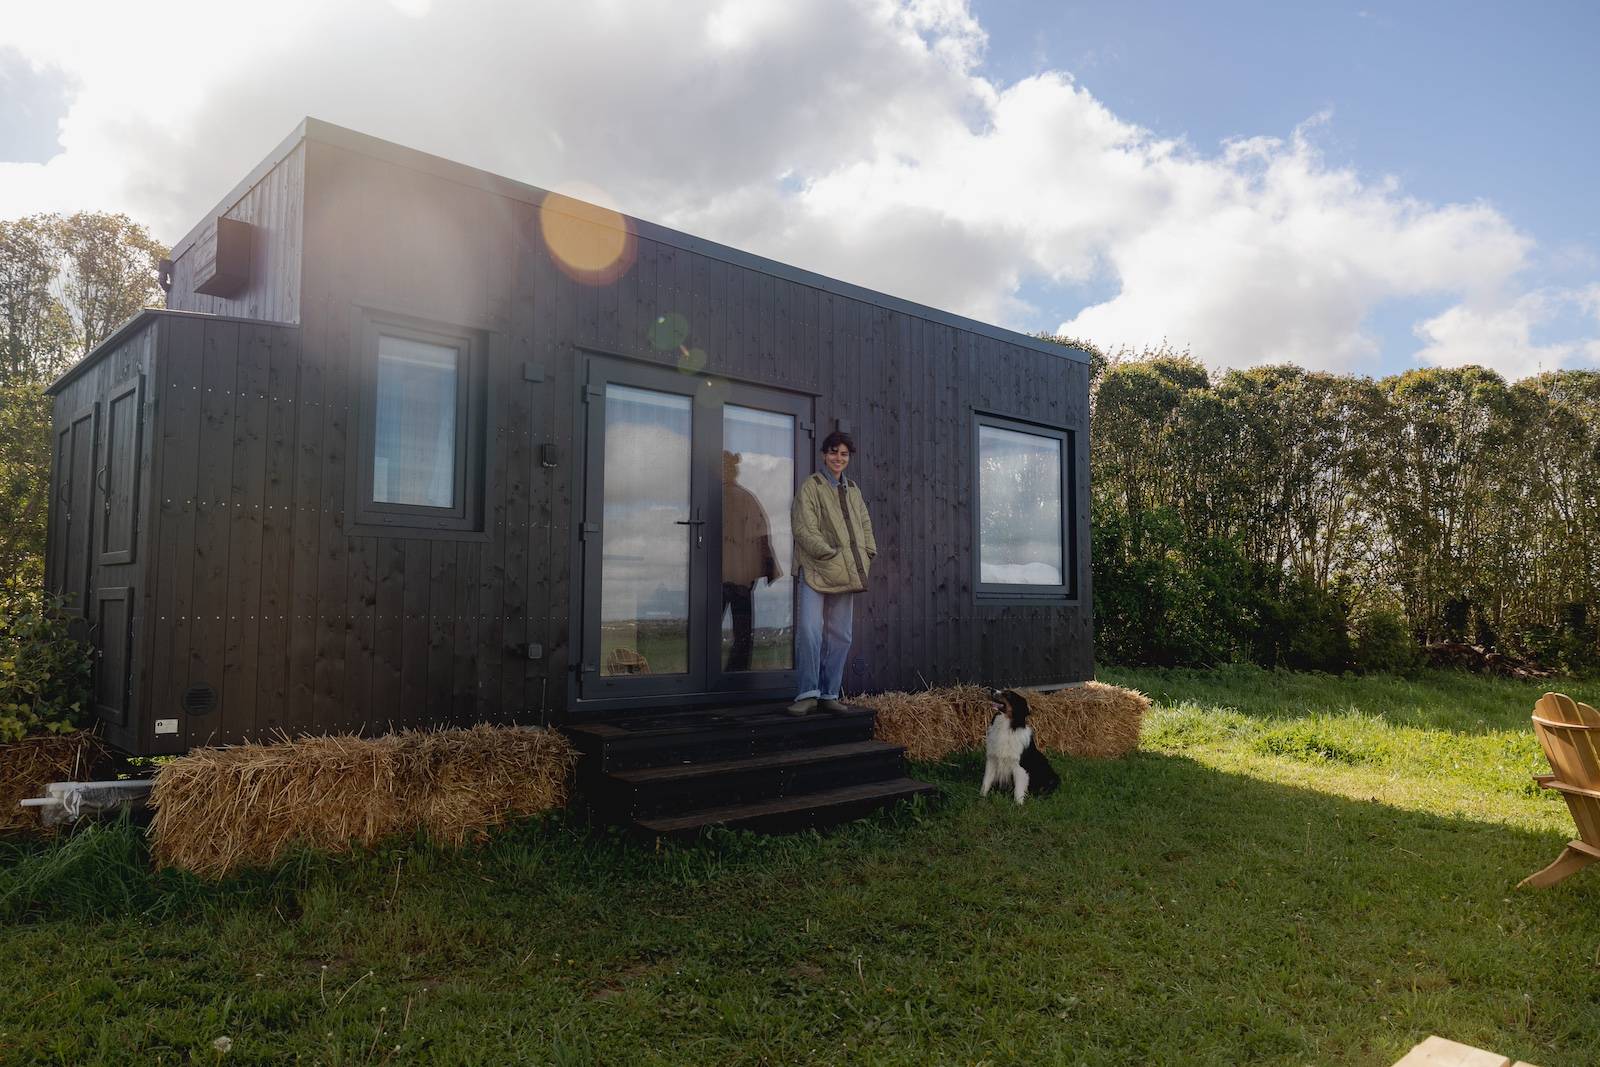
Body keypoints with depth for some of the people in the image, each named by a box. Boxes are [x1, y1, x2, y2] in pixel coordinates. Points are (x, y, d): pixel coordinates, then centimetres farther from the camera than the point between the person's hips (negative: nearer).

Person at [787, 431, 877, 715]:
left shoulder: (853, 489, 18)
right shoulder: (810, 486, -2)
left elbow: (865, 524, 23)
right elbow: (804, 529, -11)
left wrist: (867, 554, 8)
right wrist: (830, 554, -17)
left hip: (845, 574, 6)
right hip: (815, 571, -6)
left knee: (840, 636, 7)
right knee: (809, 631, -16)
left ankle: (829, 694, 15)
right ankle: (808, 694, -8)